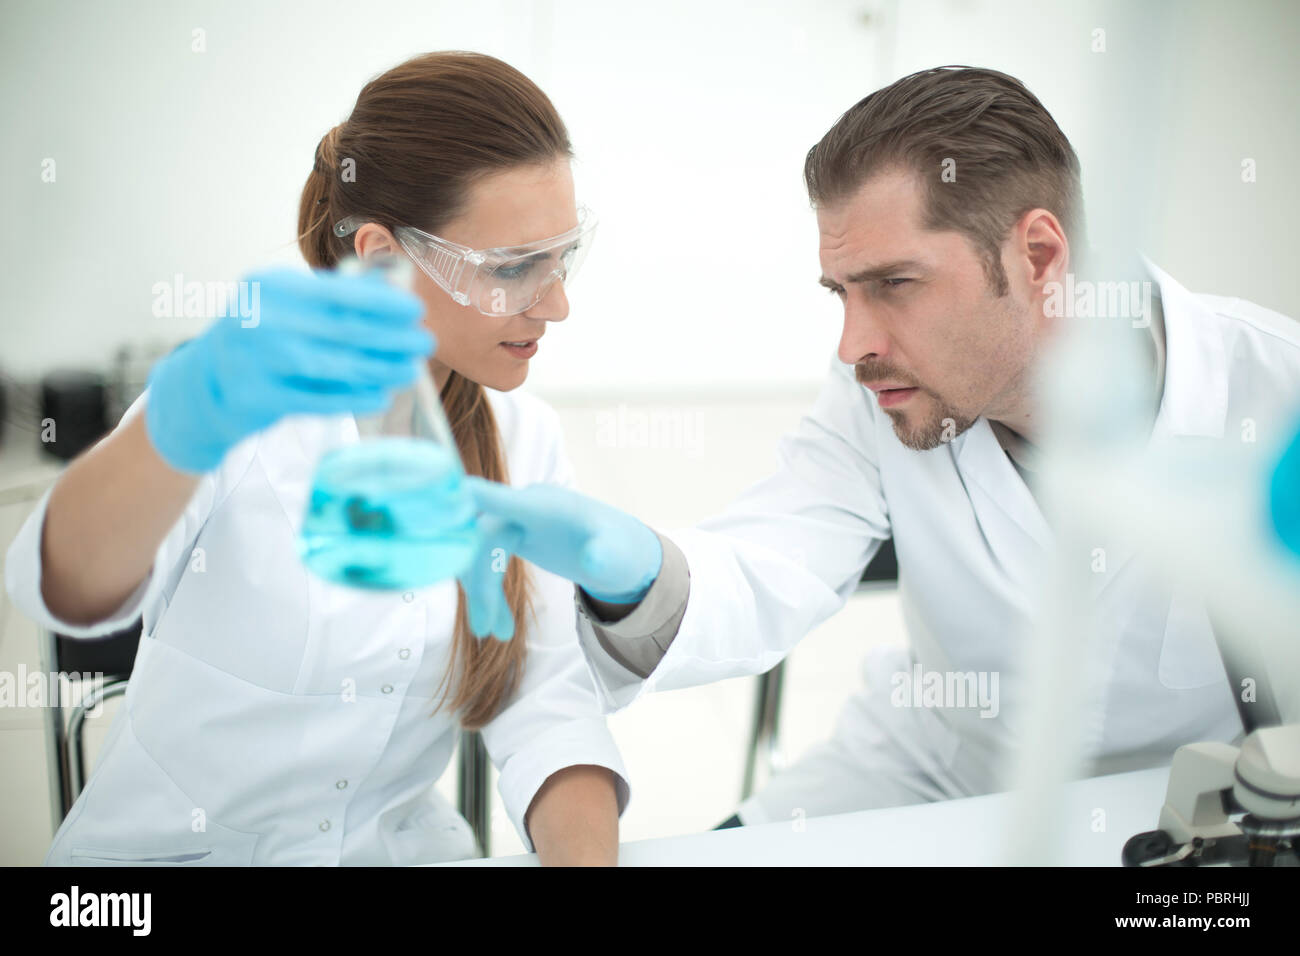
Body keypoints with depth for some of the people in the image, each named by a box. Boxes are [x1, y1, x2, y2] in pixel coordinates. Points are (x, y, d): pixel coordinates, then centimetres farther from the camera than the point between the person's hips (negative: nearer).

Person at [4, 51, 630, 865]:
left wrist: (585, 853, -26)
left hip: (402, 844, 3)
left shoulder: (527, 442, -1)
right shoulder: (246, 399, -14)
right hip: (173, 846, -2)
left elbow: (545, 700, -7)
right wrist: (189, 417, -50)